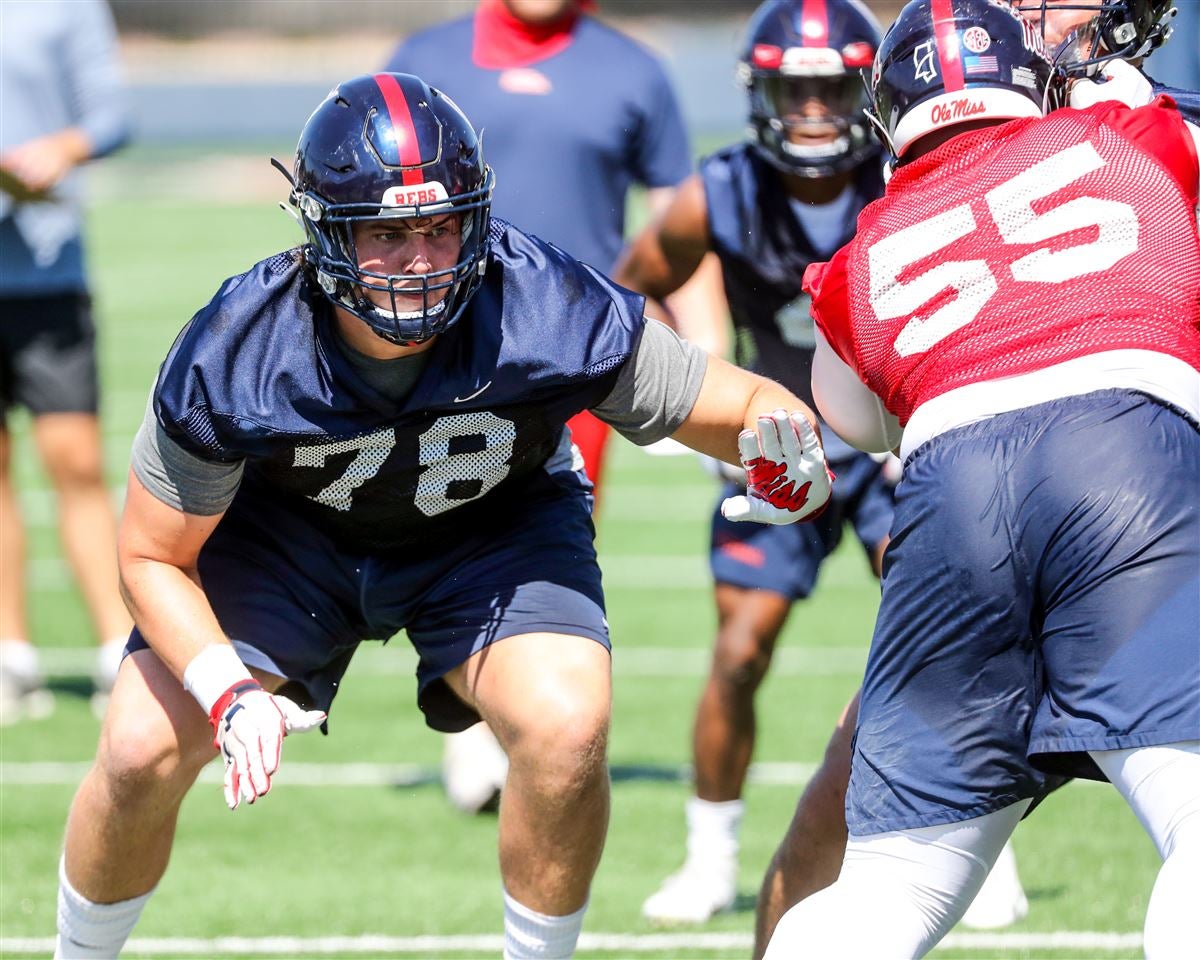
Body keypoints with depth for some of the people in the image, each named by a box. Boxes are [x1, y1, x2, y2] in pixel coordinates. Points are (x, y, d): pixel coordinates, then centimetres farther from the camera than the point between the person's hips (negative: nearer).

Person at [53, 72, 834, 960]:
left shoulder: (552, 314, -35)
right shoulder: (235, 355, -33)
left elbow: (747, 406, -25)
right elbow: (154, 557, -18)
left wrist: (787, 457, -49)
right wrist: (229, 695, -34)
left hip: (498, 523, 0)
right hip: (290, 525, 0)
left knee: (567, 729, -26)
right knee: (141, 753, -11)